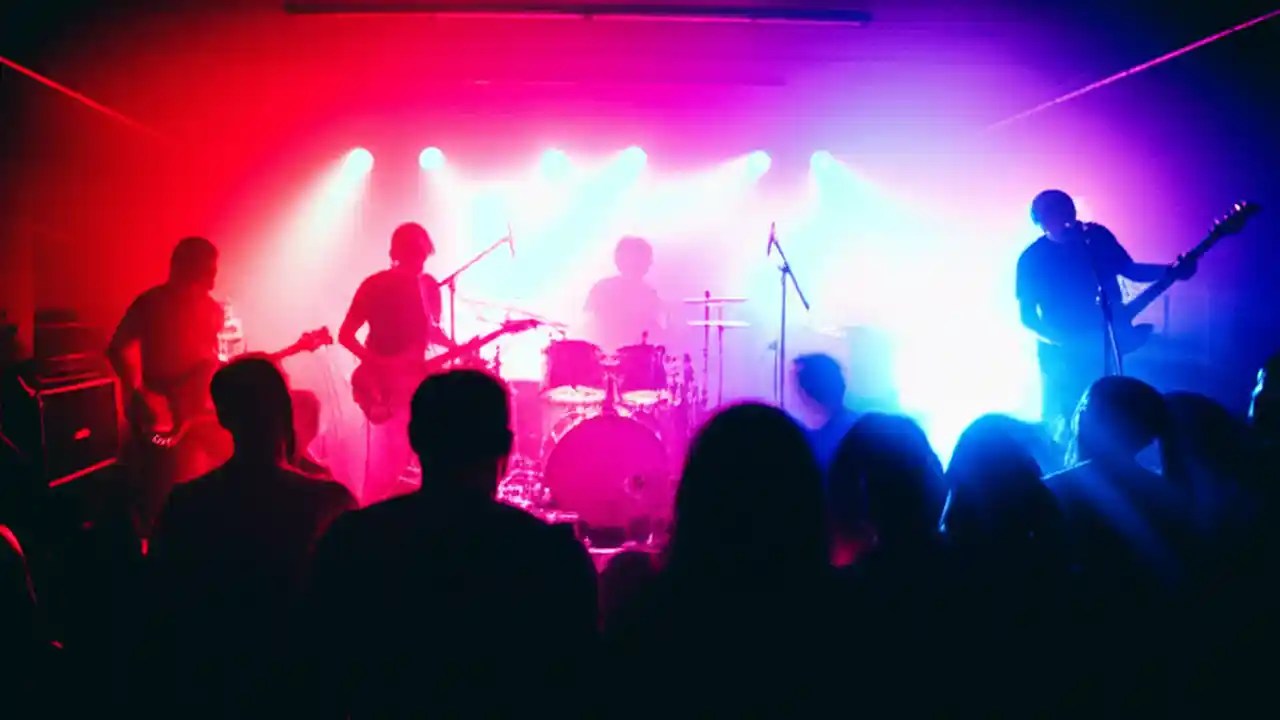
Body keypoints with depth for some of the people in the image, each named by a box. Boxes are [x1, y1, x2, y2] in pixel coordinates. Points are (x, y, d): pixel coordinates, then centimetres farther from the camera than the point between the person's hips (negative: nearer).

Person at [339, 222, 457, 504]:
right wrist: (374, 363, -20)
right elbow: (345, 335, -7)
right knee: (385, 463, -10)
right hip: (385, 385, -5)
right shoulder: (376, 286, -8)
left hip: (418, 381, 6)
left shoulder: (429, 286, 9)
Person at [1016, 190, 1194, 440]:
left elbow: (1130, 269, 10)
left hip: (1105, 344, 3)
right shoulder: (1033, 259, -8)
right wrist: (1062, 340, -21)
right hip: (1062, 355, -3)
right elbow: (1027, 316, -7)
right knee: (1063, 420, -2)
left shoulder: (1097, 236, -1)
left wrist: (1173, 270, -6)